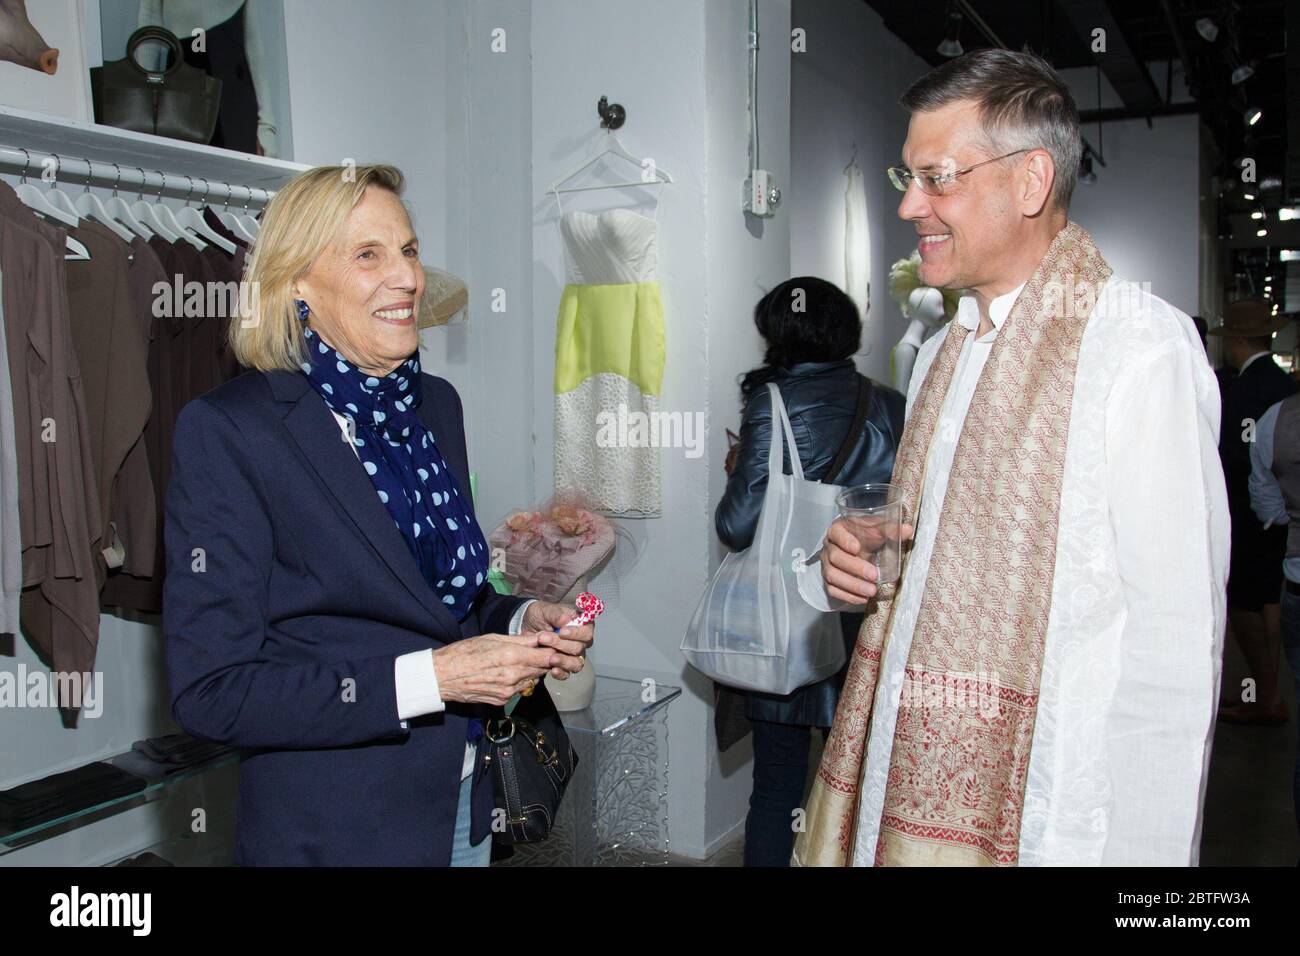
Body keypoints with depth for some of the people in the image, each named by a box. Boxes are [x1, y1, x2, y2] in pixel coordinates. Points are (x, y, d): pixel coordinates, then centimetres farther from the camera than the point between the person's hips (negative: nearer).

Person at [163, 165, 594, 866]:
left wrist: (521, 623, -6)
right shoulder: (227, 430, -17)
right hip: (329, 829, -6)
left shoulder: (436, 403, 3)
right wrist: (424, 680, -24)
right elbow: (209, 689, -19)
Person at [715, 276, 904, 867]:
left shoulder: (774, 403, -12)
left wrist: (737, 472, 2)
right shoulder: (891, 407, 0)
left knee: (777, 790, 10)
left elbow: (737, 526, -17)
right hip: (870, 625, 4)